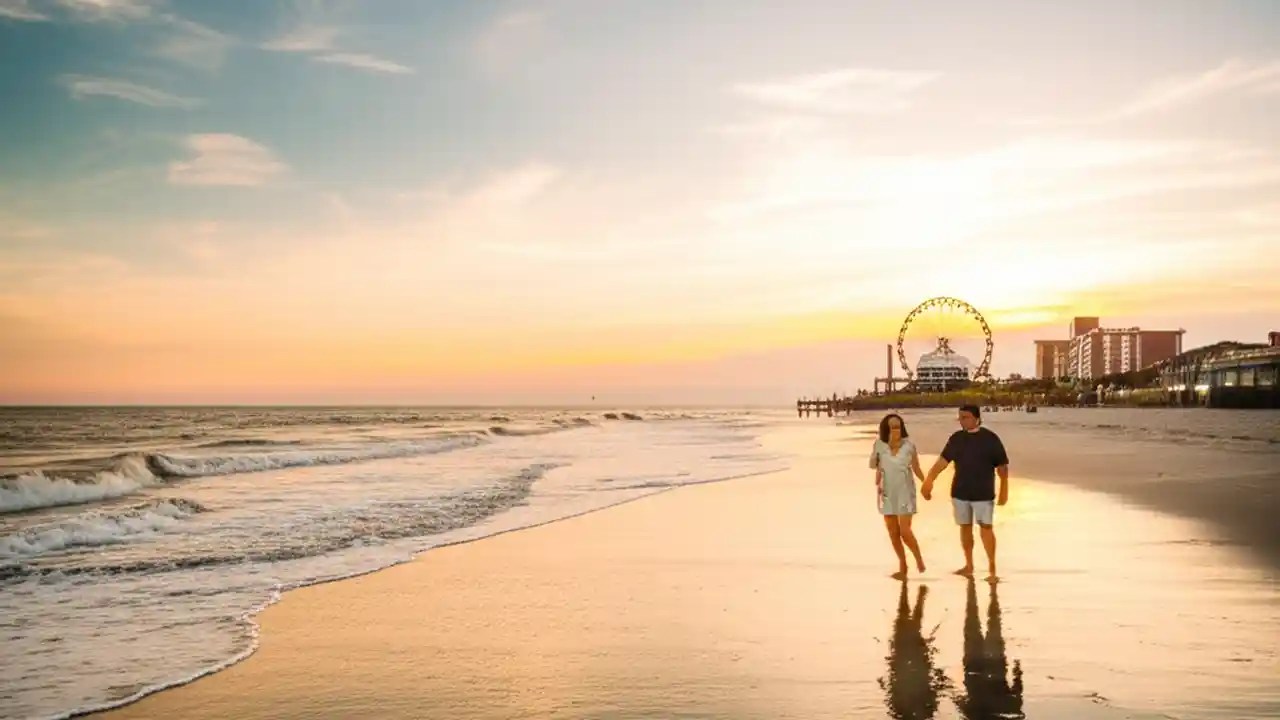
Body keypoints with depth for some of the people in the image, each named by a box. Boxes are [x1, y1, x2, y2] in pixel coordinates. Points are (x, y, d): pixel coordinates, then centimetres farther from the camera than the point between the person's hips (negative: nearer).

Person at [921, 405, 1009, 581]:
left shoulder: (990, 439, -7)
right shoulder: (956, 438, 4)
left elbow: (1002, 466, -4)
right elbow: (943, 460, 6)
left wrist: (1004, 491, -5)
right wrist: (929, 480, -3)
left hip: (983, 493, -4)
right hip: (960, 492, 4)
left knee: (986, 528, -6)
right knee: (965, 527, 10)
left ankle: (992, 569, -2)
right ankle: (969, 566, 23)